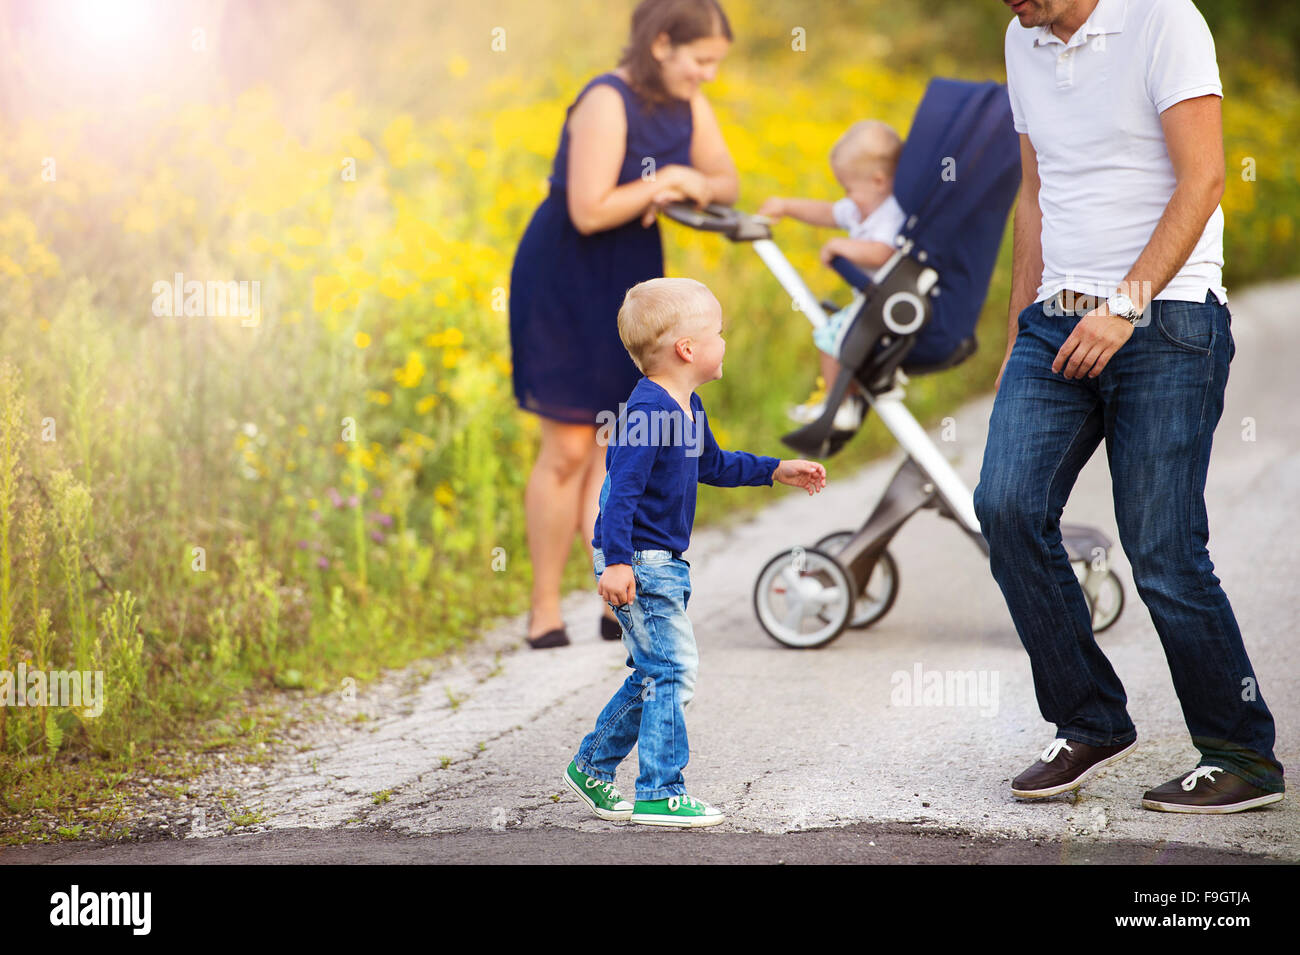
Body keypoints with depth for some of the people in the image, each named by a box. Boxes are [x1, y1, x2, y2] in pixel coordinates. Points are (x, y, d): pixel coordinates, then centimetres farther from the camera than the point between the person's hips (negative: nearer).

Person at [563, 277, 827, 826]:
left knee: (653, 674, 16)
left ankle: (591, 766, 29)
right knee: (672, 668, -10)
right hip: (637, 562, -10)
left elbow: (713, 466, 29)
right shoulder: (646, 410, -21)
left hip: (665, 563, 10)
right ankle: (660, 795, -7)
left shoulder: (688, 409, 11)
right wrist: (616, 562, -33)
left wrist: (777, 471, 29)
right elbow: (621, 490, -27)